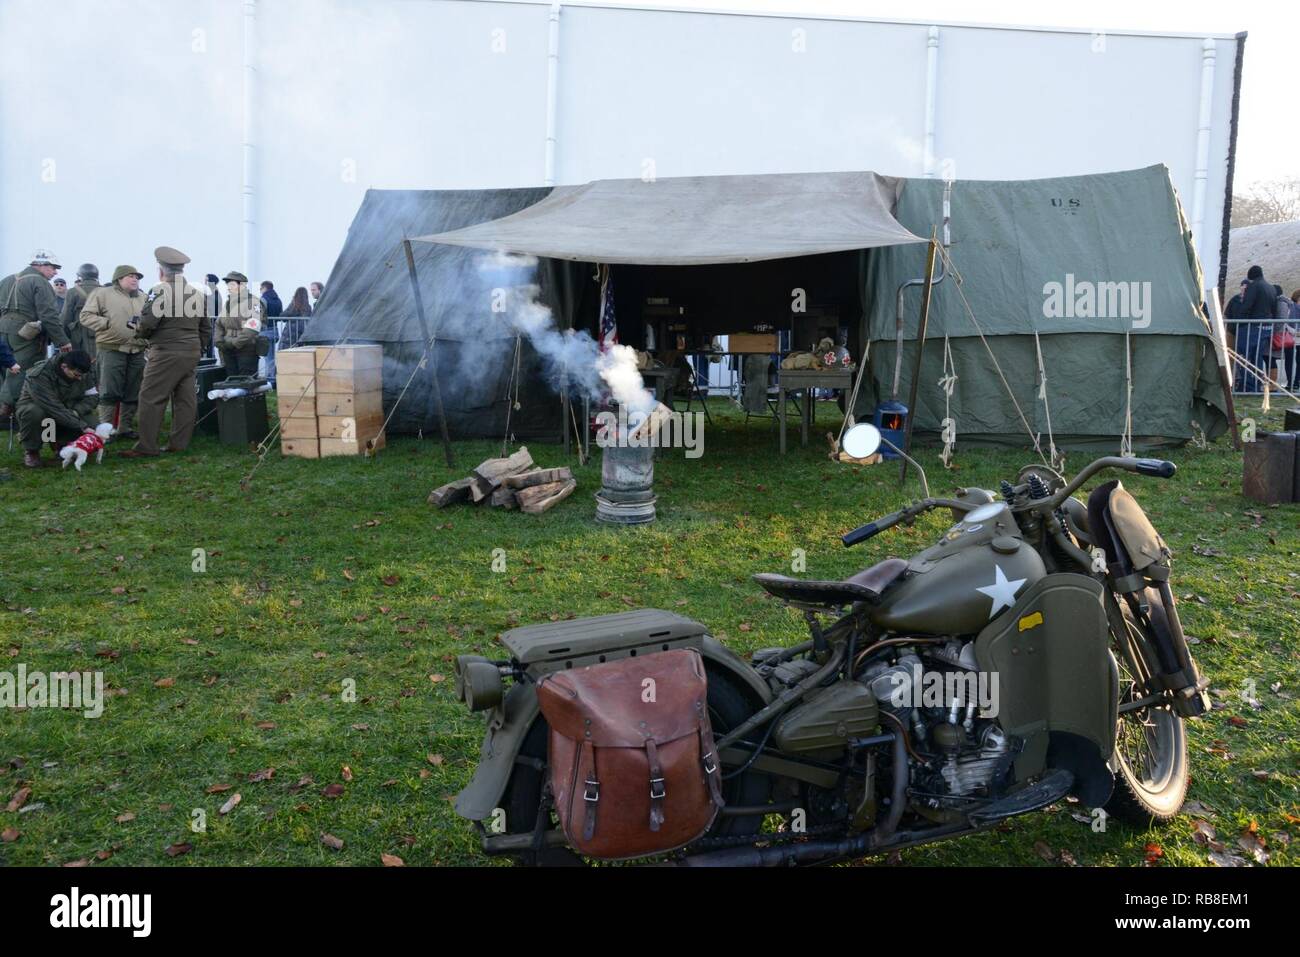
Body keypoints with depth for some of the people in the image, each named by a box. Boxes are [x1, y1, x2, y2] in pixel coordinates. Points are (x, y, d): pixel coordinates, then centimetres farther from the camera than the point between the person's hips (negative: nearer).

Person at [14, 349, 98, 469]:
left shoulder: (82, 373, -13)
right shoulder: (39, 375, -31)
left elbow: (90, 397, -8)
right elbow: (54, 408, -37)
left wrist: (76, 412, -29)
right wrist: (82, 426, -40)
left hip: (67, 410, 4)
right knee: (33, 413, -39)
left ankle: (61, 443, 8)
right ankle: (31, 451, -12)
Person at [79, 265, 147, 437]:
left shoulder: (142, 299, 18)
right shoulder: (103, 293, 1)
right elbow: (86, 316, -2)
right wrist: (108, 323, -13)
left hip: (137, 352, 5)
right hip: (112, 350, -5)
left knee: (132, 393, 7)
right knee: (109, 392, -6)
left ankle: (126, 427, 17)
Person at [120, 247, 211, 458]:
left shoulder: (160, 291, -11)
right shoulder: (197, 293, 12)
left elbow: (147, 323, -15)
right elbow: (206, 328, 16)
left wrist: (143, 334, 6)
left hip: (166, 353, -8)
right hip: (192, 353, 8)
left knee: (151, 398, -4)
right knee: (185, 398, 7)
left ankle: (147, 447, -4)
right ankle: (180, 443, 11)